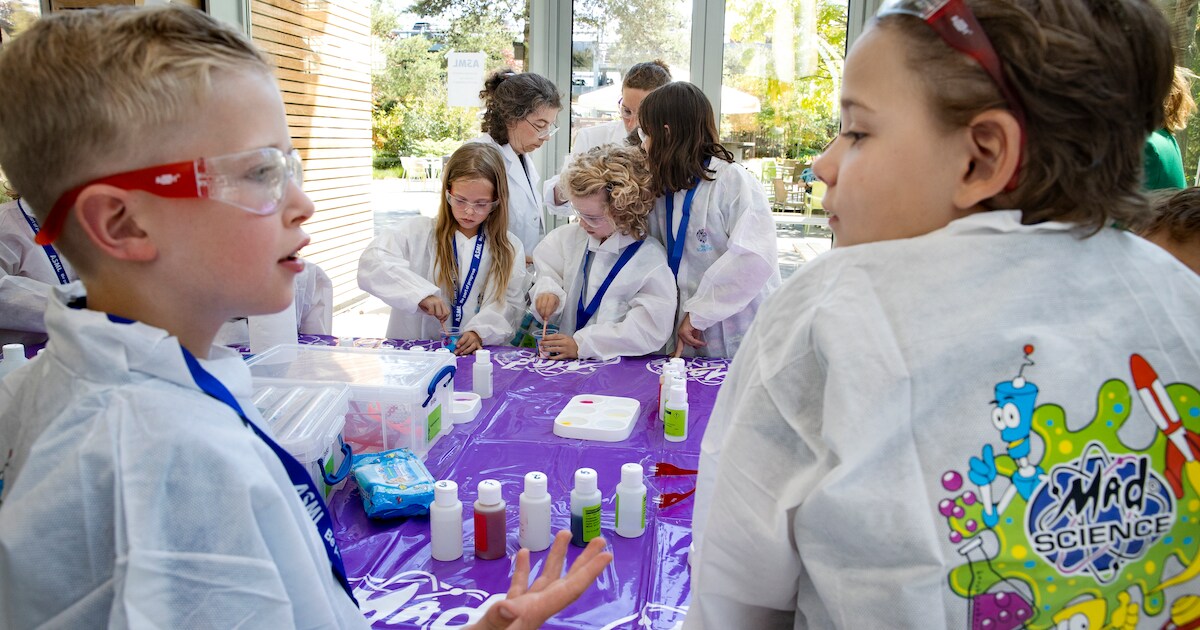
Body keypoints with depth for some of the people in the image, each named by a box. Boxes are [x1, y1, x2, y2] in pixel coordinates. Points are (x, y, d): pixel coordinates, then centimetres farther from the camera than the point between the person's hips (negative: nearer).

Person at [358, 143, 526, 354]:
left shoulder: (510, 248, 9)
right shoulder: (418, 231, 3)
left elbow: (509, 304, 3)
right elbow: (372, 262, -10)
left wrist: (480, 332, -16)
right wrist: (420, 293, -24)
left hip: (480, 357, 2)